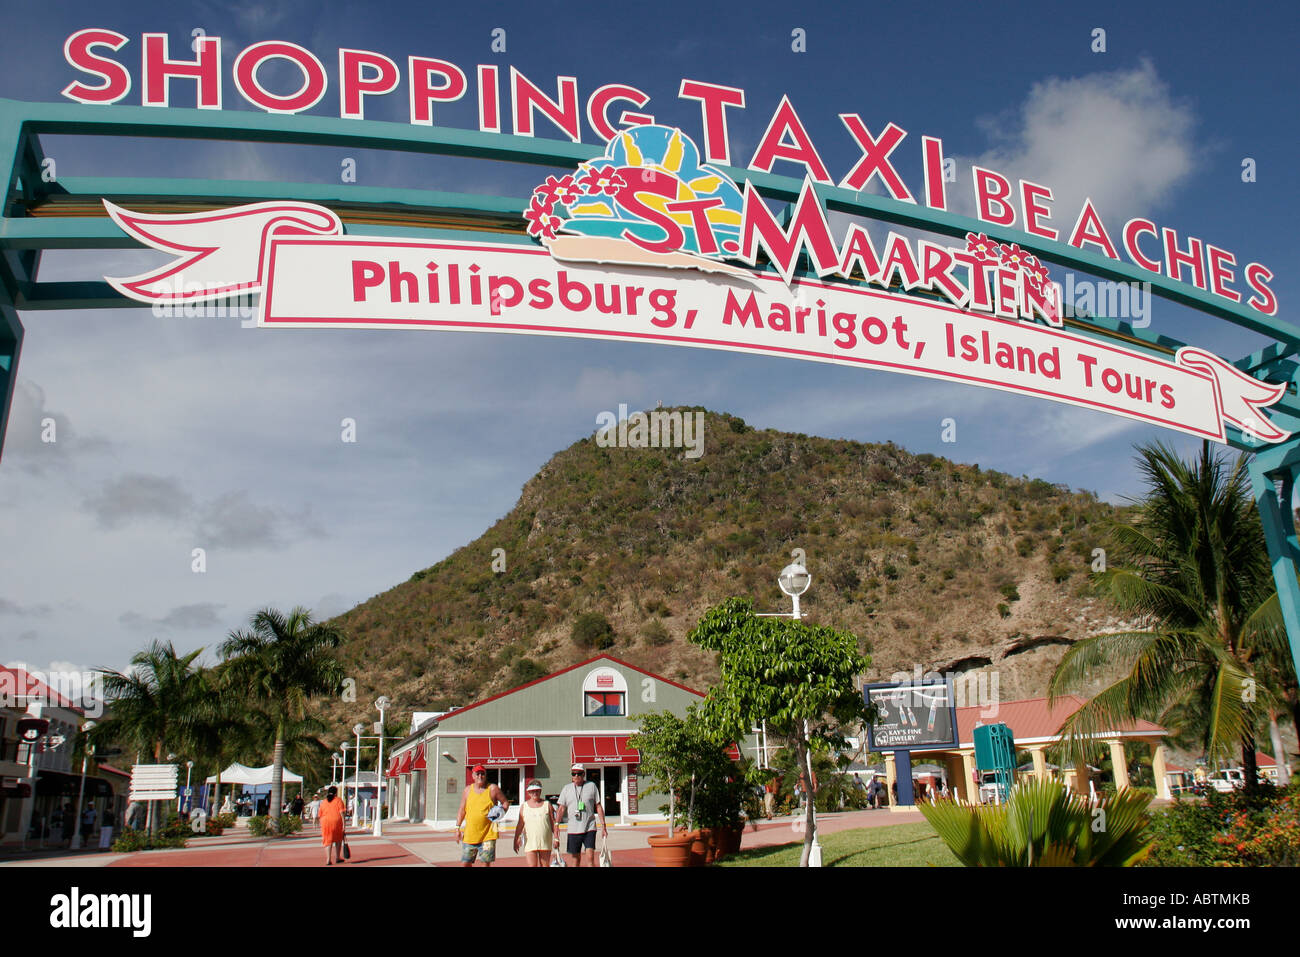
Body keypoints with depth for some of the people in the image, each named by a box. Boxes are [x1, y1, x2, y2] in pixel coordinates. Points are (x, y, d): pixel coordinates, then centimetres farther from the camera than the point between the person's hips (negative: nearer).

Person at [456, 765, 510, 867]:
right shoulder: (468, 790, 9)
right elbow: (462, 810, 12)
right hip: (469, 835, 3)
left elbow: (505, 802, 7)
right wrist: (458, 827, 4)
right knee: (465, 863, 4)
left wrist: (501, 813, -11)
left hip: (487, 835, -3)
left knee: (485, 863, -2)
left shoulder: (492, 789, 0)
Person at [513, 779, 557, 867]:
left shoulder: (547, 804, 7)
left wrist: (556, 838, -1)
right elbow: (520, 825, 7)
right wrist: (516, 840, -1)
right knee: (532, 865, -8)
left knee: (544, 865, 3)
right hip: (530, 842, 0)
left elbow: (553, 823, 6)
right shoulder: (524, 806, 8)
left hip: (545, 842, 0)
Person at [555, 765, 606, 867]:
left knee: (590, 857, -11)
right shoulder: (566, 788, 6)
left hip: (589, 828, -1)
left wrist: (603, 825, 3)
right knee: (575, 859, 6)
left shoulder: (591, 786, 4)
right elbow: (561, 809, 5)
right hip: (573, 830, 2)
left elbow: (598, 806, 7)